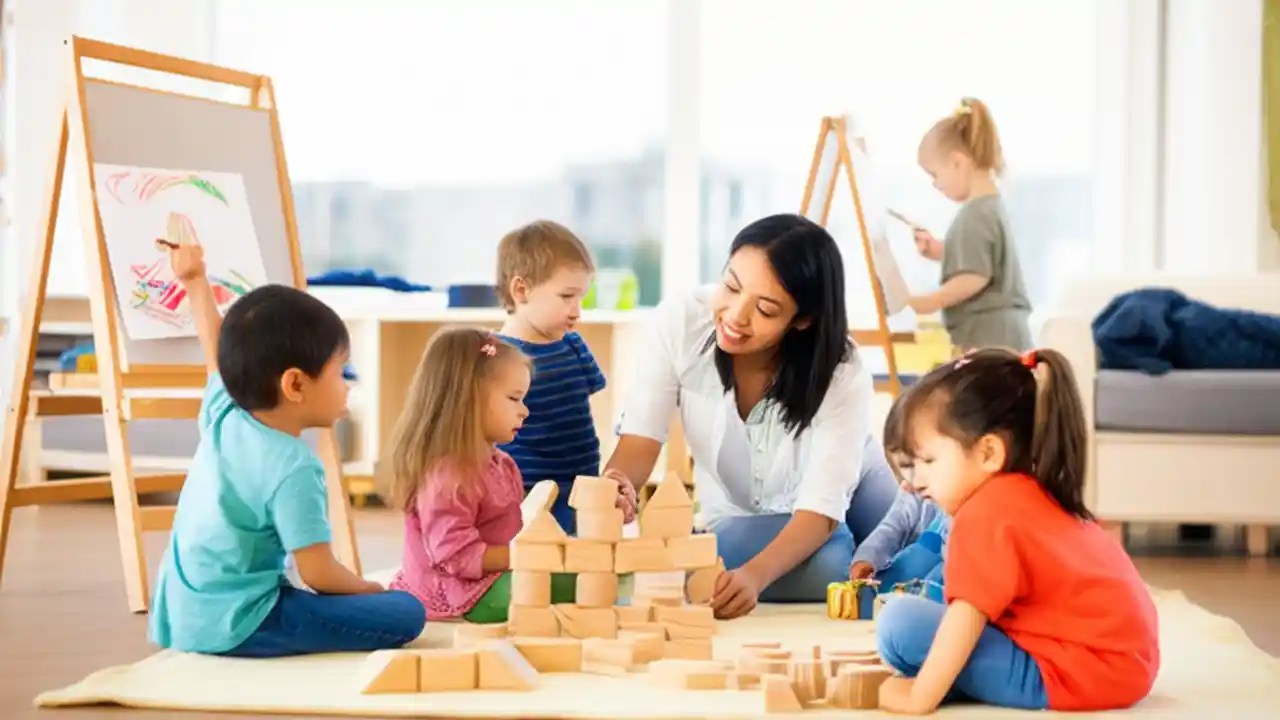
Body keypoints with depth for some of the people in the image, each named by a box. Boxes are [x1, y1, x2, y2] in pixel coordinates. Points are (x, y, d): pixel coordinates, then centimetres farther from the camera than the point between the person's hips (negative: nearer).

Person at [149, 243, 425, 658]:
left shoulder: (223, 416, 7)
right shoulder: (293, 469, -17)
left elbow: (218, 353, 27)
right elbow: (318, 574, -18)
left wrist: (195, 281, 40)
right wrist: (370, 592, 1)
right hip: (233, 625, -9)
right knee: (405, 613, -17)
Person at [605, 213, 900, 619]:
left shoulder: (841, 375, -29)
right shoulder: (678, 324, -27)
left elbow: (821, 509, -33)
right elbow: (639, 443, -25)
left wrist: (753, 576, -54)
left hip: (847, 491, 1)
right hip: (743, 520, -1)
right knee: (828, 570, -31)